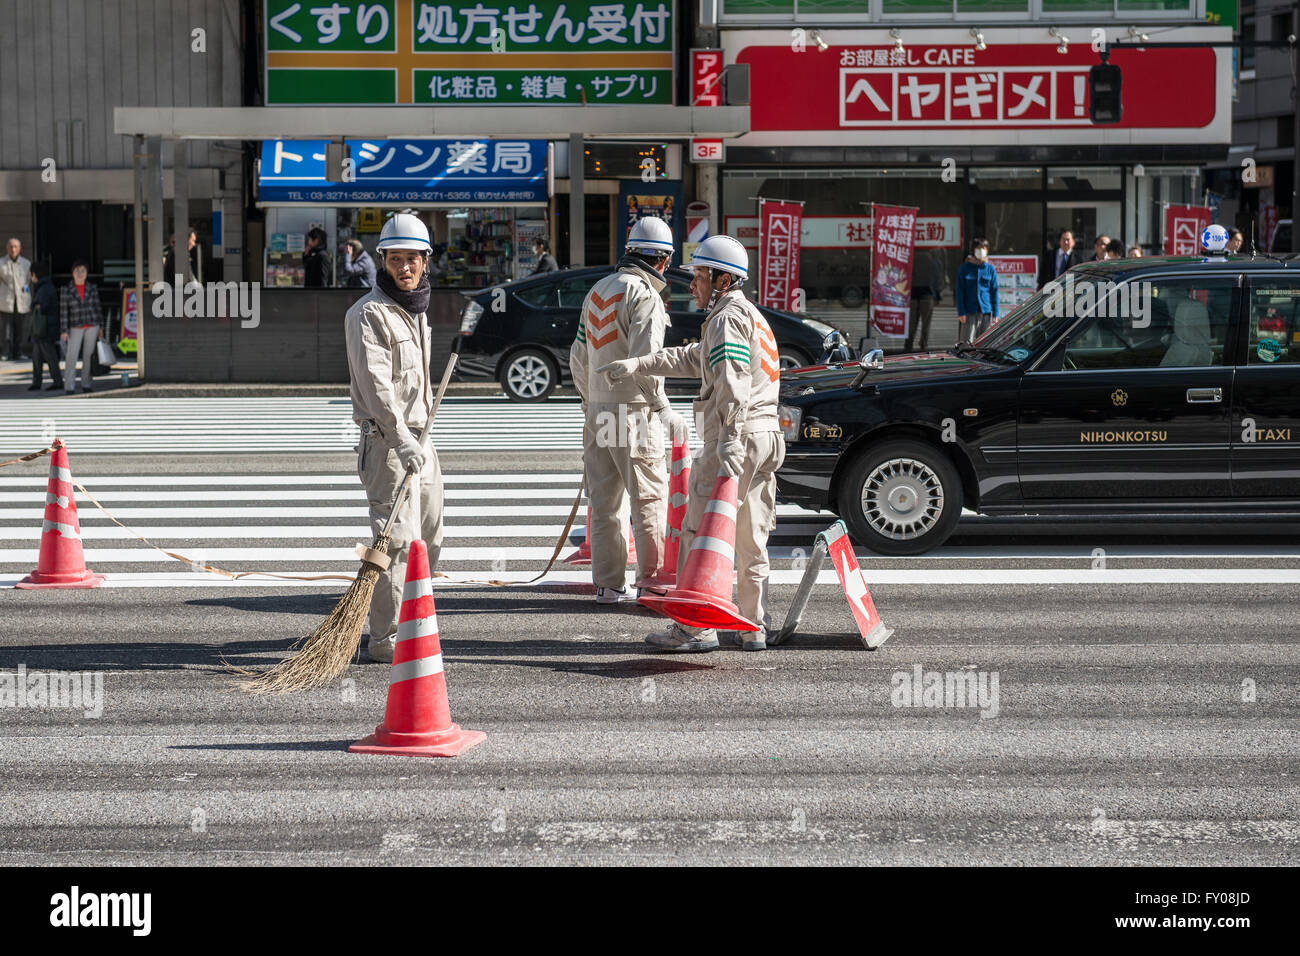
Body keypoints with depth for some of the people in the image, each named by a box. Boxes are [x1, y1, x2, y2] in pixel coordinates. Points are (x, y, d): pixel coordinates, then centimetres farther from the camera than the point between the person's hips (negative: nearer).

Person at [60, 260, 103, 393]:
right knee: (71, 356, -10)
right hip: (76, 327, -2)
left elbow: (97, 308, 9)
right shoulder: (66, 290, -3)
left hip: (92, 326, 2)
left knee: (88, 356, 4)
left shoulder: (92, 288, 4)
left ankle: (86, 384, 12)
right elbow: (63, 311, -3)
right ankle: (69, 386, -8)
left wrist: (101, 327, 6)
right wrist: (64, 331, -8)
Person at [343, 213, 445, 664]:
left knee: (429, 536, 16)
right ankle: (386, 638, -7)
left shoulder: (417, 309, 15)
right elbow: (375, 383, -24)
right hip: (386, 440, -9)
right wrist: (401, 439, -31)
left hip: (418, 437, 9)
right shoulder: (369, 313, -14)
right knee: (399, 539, -11)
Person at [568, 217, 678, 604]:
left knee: (605, 502, 9)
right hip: (633, 412, -8)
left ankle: (608, 583, 12)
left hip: (598, 412, 8)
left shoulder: (597, 290, 14)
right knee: (650, 498, -1)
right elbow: (643, 358, -20)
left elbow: (579, 357, 20)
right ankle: (651, 580, -1)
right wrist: (663, 408, -17)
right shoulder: (644, 295, -11)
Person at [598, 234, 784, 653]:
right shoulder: (752, 316, 23)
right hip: (766, 439, 10)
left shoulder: (728, 318, -10)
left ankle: (695, 627, -3)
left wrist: (730, 442, -31)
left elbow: (733, 385, -23)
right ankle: (754, 627, 14)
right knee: (752, 539, 12)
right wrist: (637, 364, 24)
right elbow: (691, 359, 29)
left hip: (736, 439, -10)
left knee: (699, 533, -4)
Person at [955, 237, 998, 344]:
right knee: (966, 343, -7)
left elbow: (994, 291, 7)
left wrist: (995, 313, 2)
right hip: (969, 312, -2)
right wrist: (961, 312, -8)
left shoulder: (990, 269, 6)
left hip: (986, 311, 2)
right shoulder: (964, 268, 2)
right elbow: (960, 291, 1)